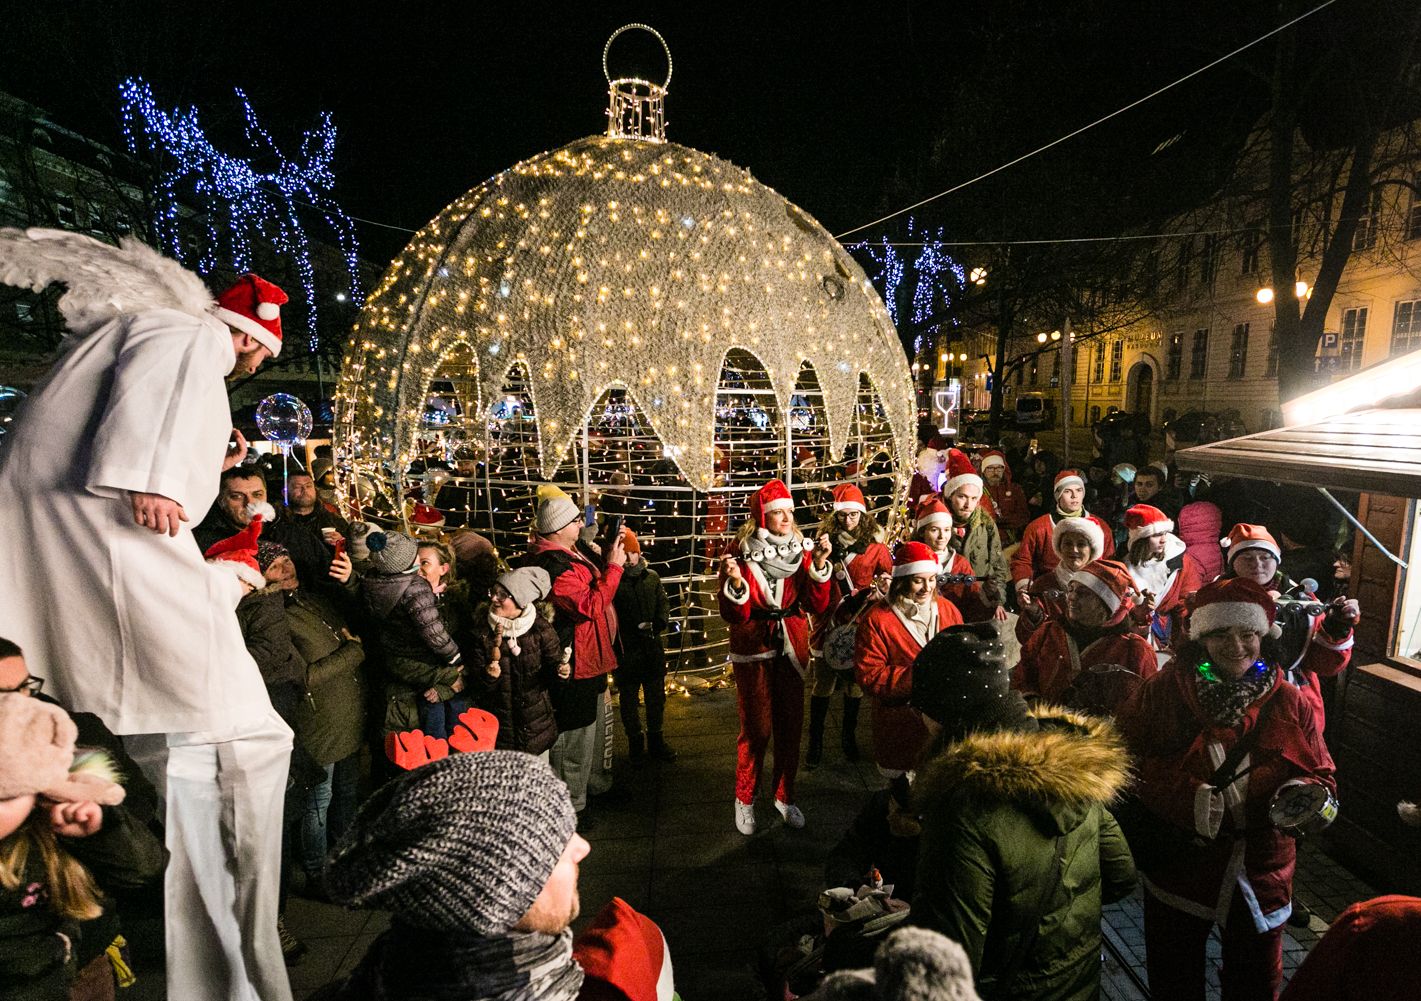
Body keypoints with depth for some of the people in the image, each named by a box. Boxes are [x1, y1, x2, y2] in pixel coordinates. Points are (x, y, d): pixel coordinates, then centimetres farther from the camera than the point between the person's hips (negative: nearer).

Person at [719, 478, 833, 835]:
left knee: (791, 725, 11)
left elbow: (818, 606, -7)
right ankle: (745, 798, 23)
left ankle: (785, 794, 32)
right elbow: (733, 616, -13)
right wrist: (735, 582, -31)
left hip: (791, 650, 4)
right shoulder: (741, 553, -11)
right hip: (753, 651, -3)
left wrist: (819, 565, -19)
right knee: (757, 729, 1)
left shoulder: (802, 549, -1)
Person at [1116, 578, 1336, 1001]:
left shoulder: (1289, 703, -1)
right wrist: (1189, 797, -26)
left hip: (1261, 874, 2)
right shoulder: (1161, 693, -9)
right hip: (1177, 866, -2)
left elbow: (1321, 776, 5)